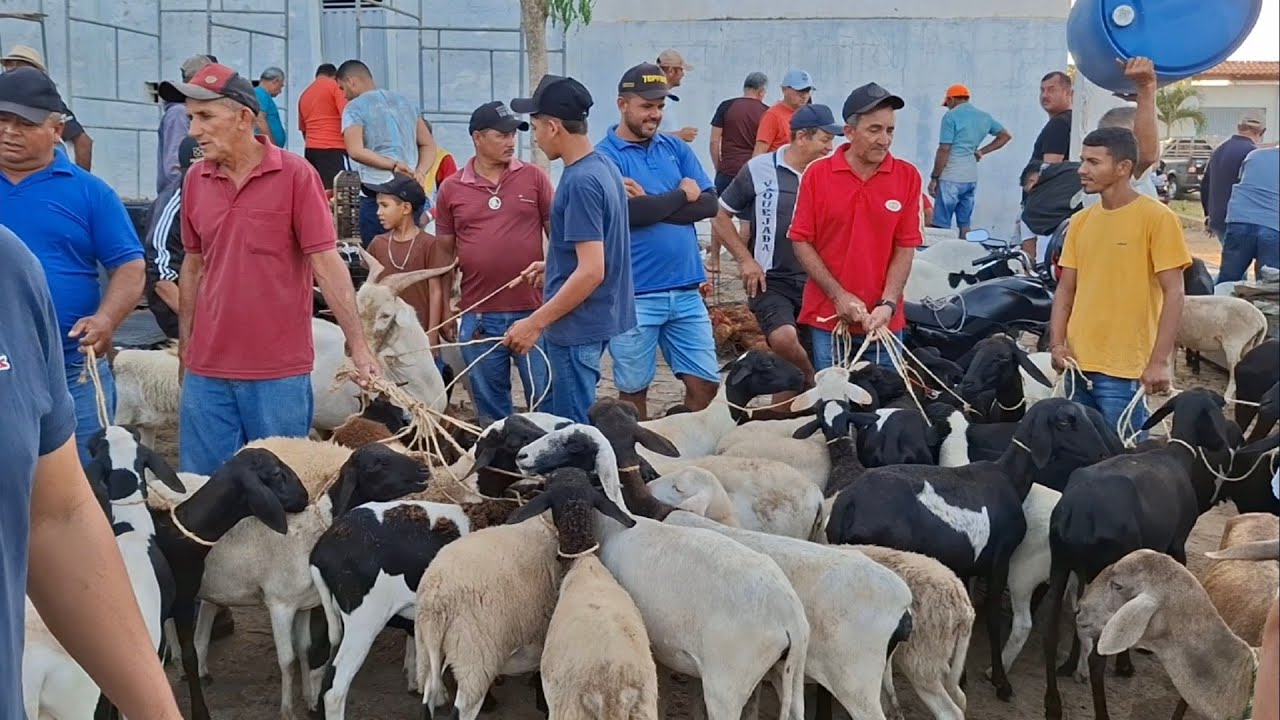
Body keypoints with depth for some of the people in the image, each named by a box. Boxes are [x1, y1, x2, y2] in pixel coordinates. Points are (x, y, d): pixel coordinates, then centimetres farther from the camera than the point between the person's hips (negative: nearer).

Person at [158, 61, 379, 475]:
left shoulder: (295, 175, -7)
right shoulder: (194, 180, 5)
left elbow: (326, 264, -9)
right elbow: (194, 265, 14)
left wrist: (358, 347, -13)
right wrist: (185, 346, 14)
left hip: (280, 373, -4)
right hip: (206, 371, 4)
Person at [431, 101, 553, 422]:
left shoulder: (534, 177, 1)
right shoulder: (451, 189, 3)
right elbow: (444, 251, 10)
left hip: (533, 310, -1)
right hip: (478, 315, 1)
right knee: (490, 406, 11)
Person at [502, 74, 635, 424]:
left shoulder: (580, 182, -21)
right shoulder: (604, 167, 9)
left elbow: (592, 271, -25)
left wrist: (535, 323, -21)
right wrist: (553, 267, 24)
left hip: (577, 326, -10)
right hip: (596, 319, 10)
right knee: (569, 421, 17)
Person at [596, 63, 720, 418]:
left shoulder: (676, 148, 10)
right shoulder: (605, 156, -5)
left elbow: (710, 203, -1)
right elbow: (627, 211, -20)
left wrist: (650, 202, -12)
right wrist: (681, 196, -6)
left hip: (686, 290, 4)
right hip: (634, 295, -4)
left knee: (705, 382, 5)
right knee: (634, 389, 9)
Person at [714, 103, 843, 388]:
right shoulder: (759, 170, -4)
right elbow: (720, 217, 5)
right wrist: (745, 260, -5)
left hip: (814, 282, 3)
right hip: (770, 280, -3)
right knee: (784, 339, -26)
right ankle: (815, 382, 0)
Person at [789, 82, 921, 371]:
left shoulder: (907, 176, 0)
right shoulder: (817, 174, -2)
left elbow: (905, 248, 0)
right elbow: (801, 242, -1)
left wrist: (887, 304, -11)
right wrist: (838, 296, -8)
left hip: (884, 321, 1)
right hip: (827, 317, 0)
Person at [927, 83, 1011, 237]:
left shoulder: (951, 117, -9)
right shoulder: (984, 117, 12)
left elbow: (944, 151, -13)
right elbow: (1005, 136, 21)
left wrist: (934, 178, -7)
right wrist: (981, 151, 15)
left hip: (951, 178, -7)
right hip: (972, 177, 7)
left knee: (941, 226, -4)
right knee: (965, 224, 10)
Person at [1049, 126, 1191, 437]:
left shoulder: (1157, 218, -6)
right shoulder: (1080, 221, 11)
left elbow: (1173, 293, -9)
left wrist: (1160, 362, -15)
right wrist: (1057, 344, 0)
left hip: (1125, 372, -6)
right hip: (1078, 365, 6)